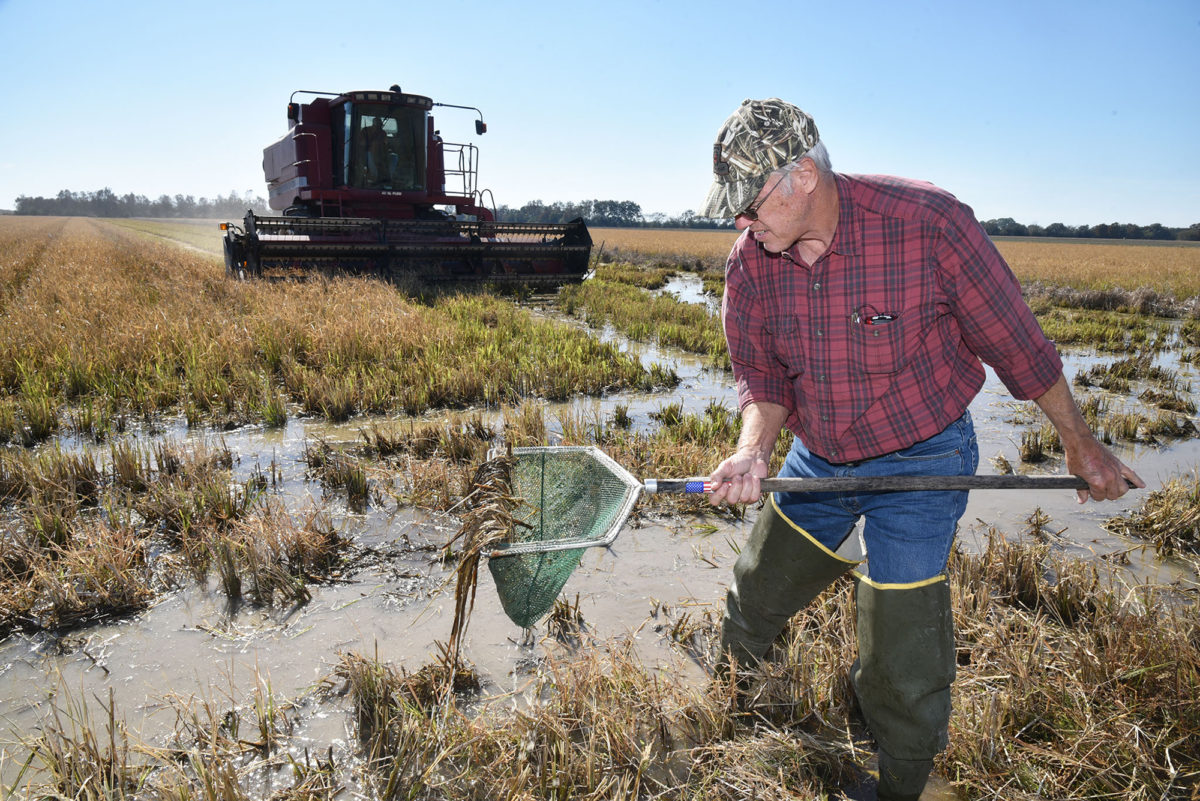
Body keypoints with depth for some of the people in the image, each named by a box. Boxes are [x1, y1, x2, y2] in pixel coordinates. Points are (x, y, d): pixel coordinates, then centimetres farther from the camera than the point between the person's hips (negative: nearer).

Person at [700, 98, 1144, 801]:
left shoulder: (926, 220, -25)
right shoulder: (751, 259, -11)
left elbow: (1015, 340, -13)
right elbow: (762, 375, -2)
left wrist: (1082, 445, -1)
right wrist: (754, 451, -23)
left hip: (919, 464, -5)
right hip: (817, 460, 5)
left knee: (902, 675, 1)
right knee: (754, 602, 22)